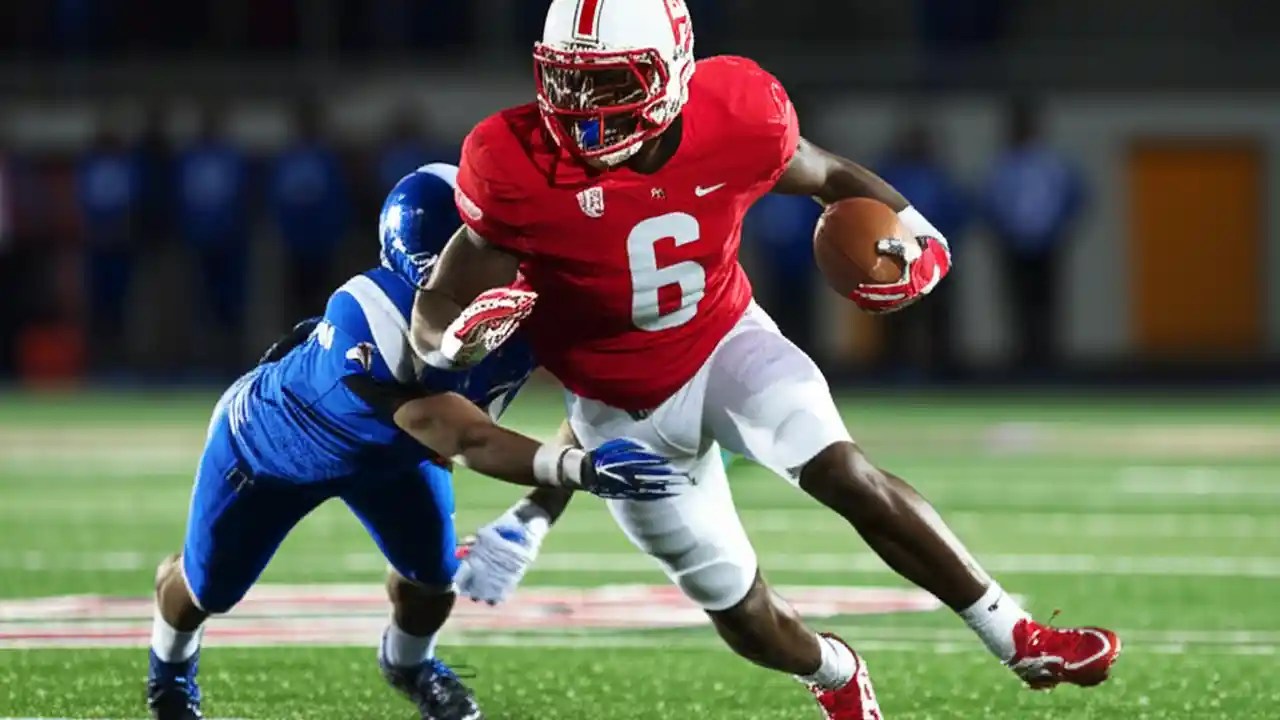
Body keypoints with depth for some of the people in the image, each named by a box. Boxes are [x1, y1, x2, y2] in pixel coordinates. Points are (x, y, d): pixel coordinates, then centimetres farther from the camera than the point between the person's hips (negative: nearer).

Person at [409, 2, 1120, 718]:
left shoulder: (736, 122, -21)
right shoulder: (521, 171, -29)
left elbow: (829, 175, 1)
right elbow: (438, 311, -22)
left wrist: (911, 230, -15)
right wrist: (455, 337, -45)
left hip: (726, 343, 0)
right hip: (625, 409, 0)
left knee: (844, 472, -27)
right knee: (746, 616, 6)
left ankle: (1020, 639, -19)